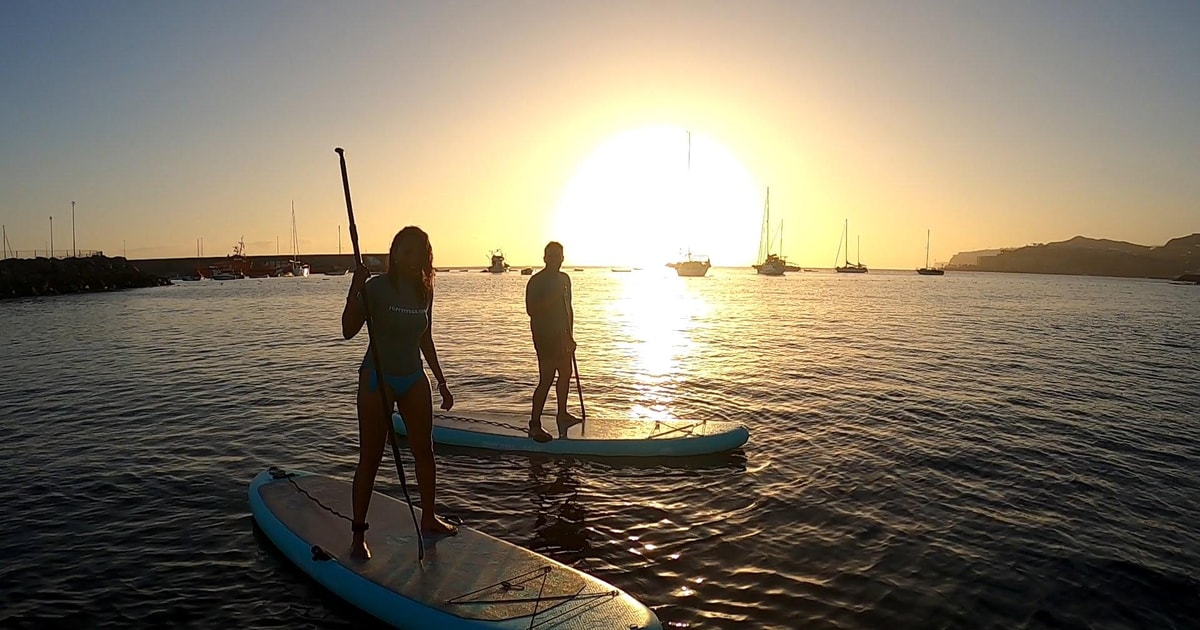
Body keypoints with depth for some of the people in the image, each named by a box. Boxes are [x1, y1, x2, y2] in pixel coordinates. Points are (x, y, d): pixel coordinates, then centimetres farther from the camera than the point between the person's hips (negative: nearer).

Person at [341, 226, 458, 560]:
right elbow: (348, 330, -19)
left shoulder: (424, 290, 5)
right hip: (377, 379, -5)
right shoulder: (376, 287, -11)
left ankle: (429, 519, 27)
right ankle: (358, 534, 11)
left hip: (414, 378, 6)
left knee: (424, 450, 12)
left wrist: (441, 382, 16)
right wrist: (355, 288, -31)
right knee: (370, 458, 0)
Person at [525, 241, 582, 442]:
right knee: (546, 379, -11)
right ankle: (534, 425, -5)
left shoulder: (564, 279, 12)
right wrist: (552, 298, -26)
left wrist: (570, 335, 15)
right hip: (544, 335, -8)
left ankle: (562, 415, 32)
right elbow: (531, 310, -22)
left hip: (561, 335, 8)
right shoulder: (536, 281, -12)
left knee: (565, 373, 16)